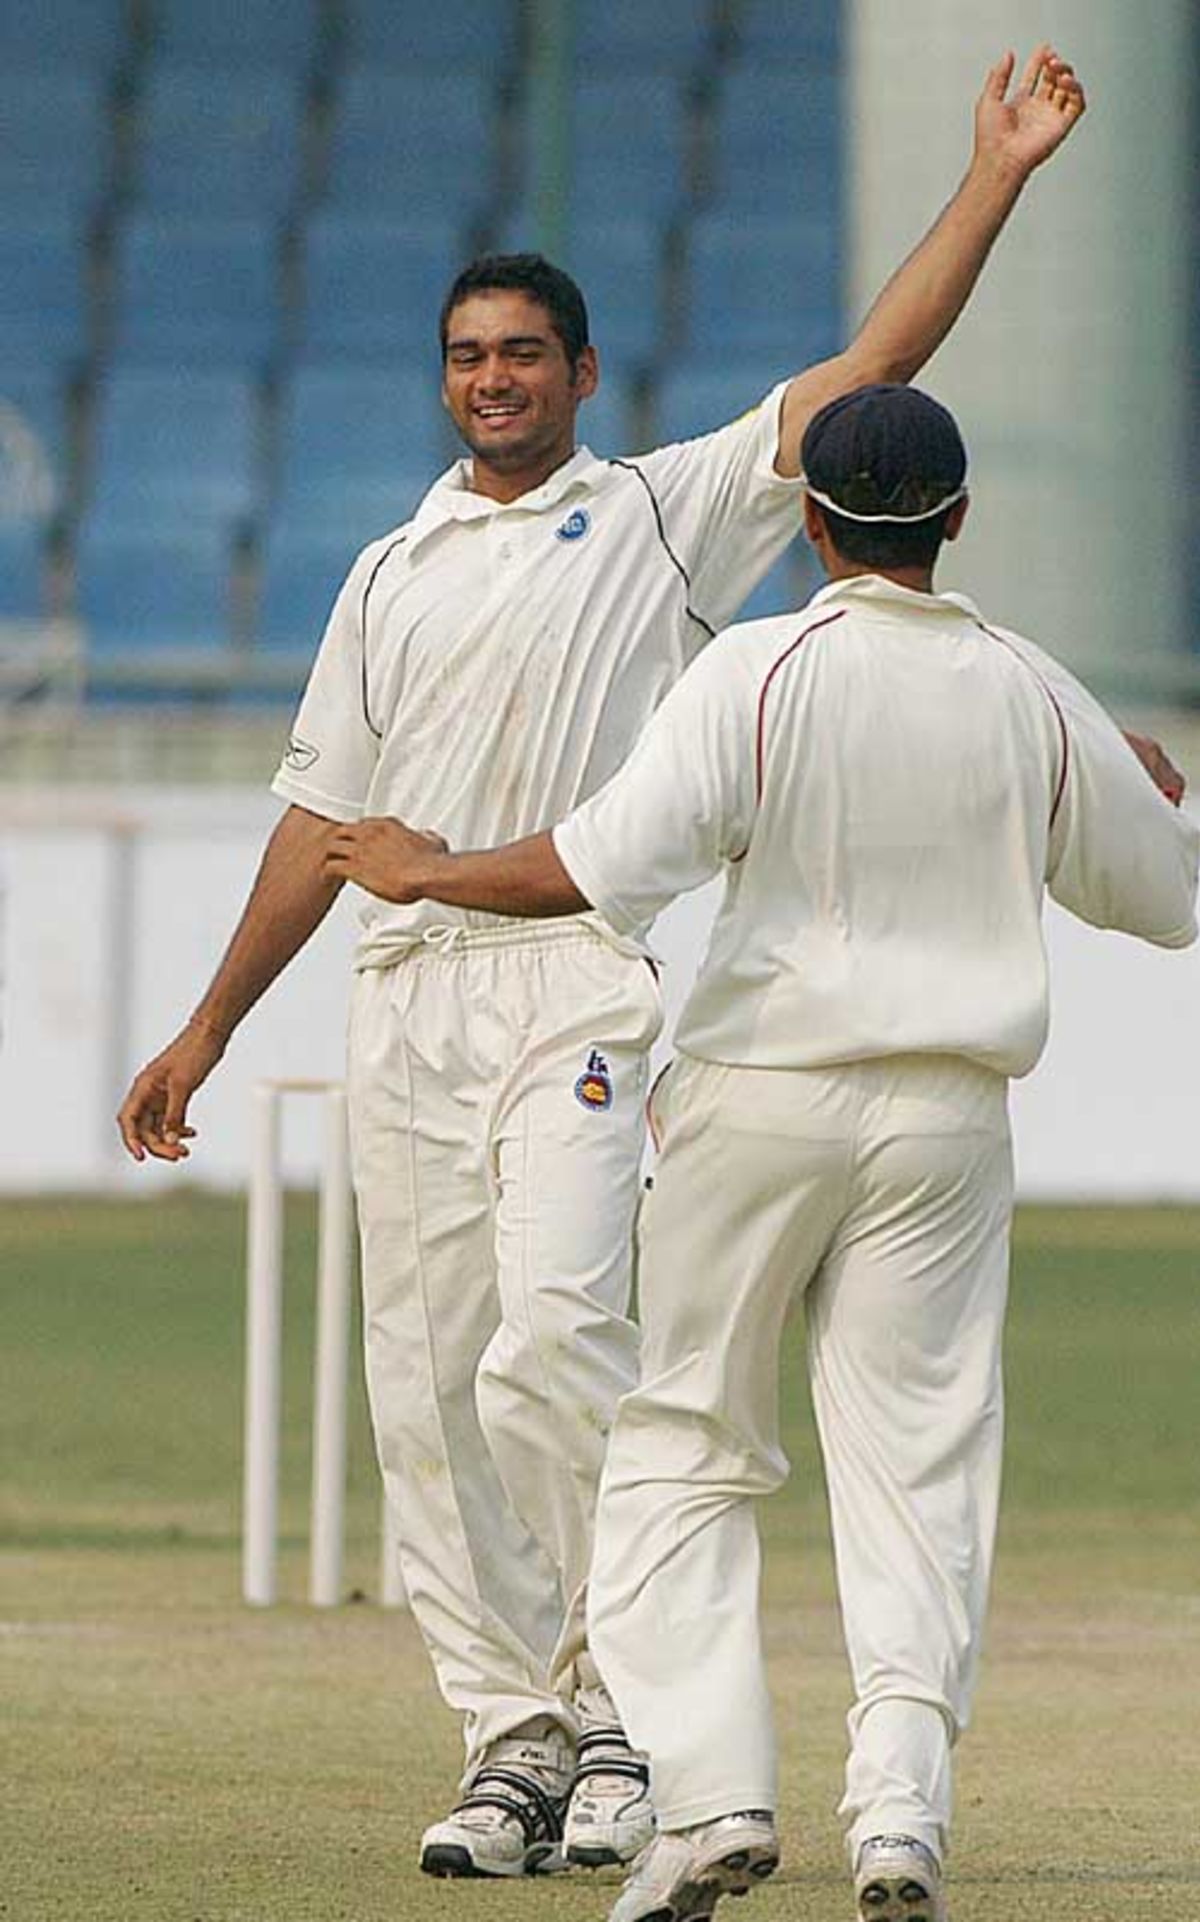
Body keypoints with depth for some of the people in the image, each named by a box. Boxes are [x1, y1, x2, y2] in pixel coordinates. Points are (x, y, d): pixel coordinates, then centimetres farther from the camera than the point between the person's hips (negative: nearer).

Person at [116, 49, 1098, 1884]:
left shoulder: (668, 513, 10)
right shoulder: (391, 578, 21)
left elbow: (870, 369, 3)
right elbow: (322, 814, 21)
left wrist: (997, 175, -2)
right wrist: (207, 1032, 18)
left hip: (584, 984, -5)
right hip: (407, 994, 5)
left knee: (556, 1346, -20)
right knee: (428, 1386, 0)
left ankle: (618, 1717, -11)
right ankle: (512, 1738, 5)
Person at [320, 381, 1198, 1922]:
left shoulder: (762, 671, -11)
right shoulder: (1034, 697, 2)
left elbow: (612, 861, -21)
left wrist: (430, 874, -7)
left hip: (759, 1099, -3)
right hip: (949, 1119, 3)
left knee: (685, 1449, 9)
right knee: (918, 1463, 5)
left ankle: (712, 1795, -3)